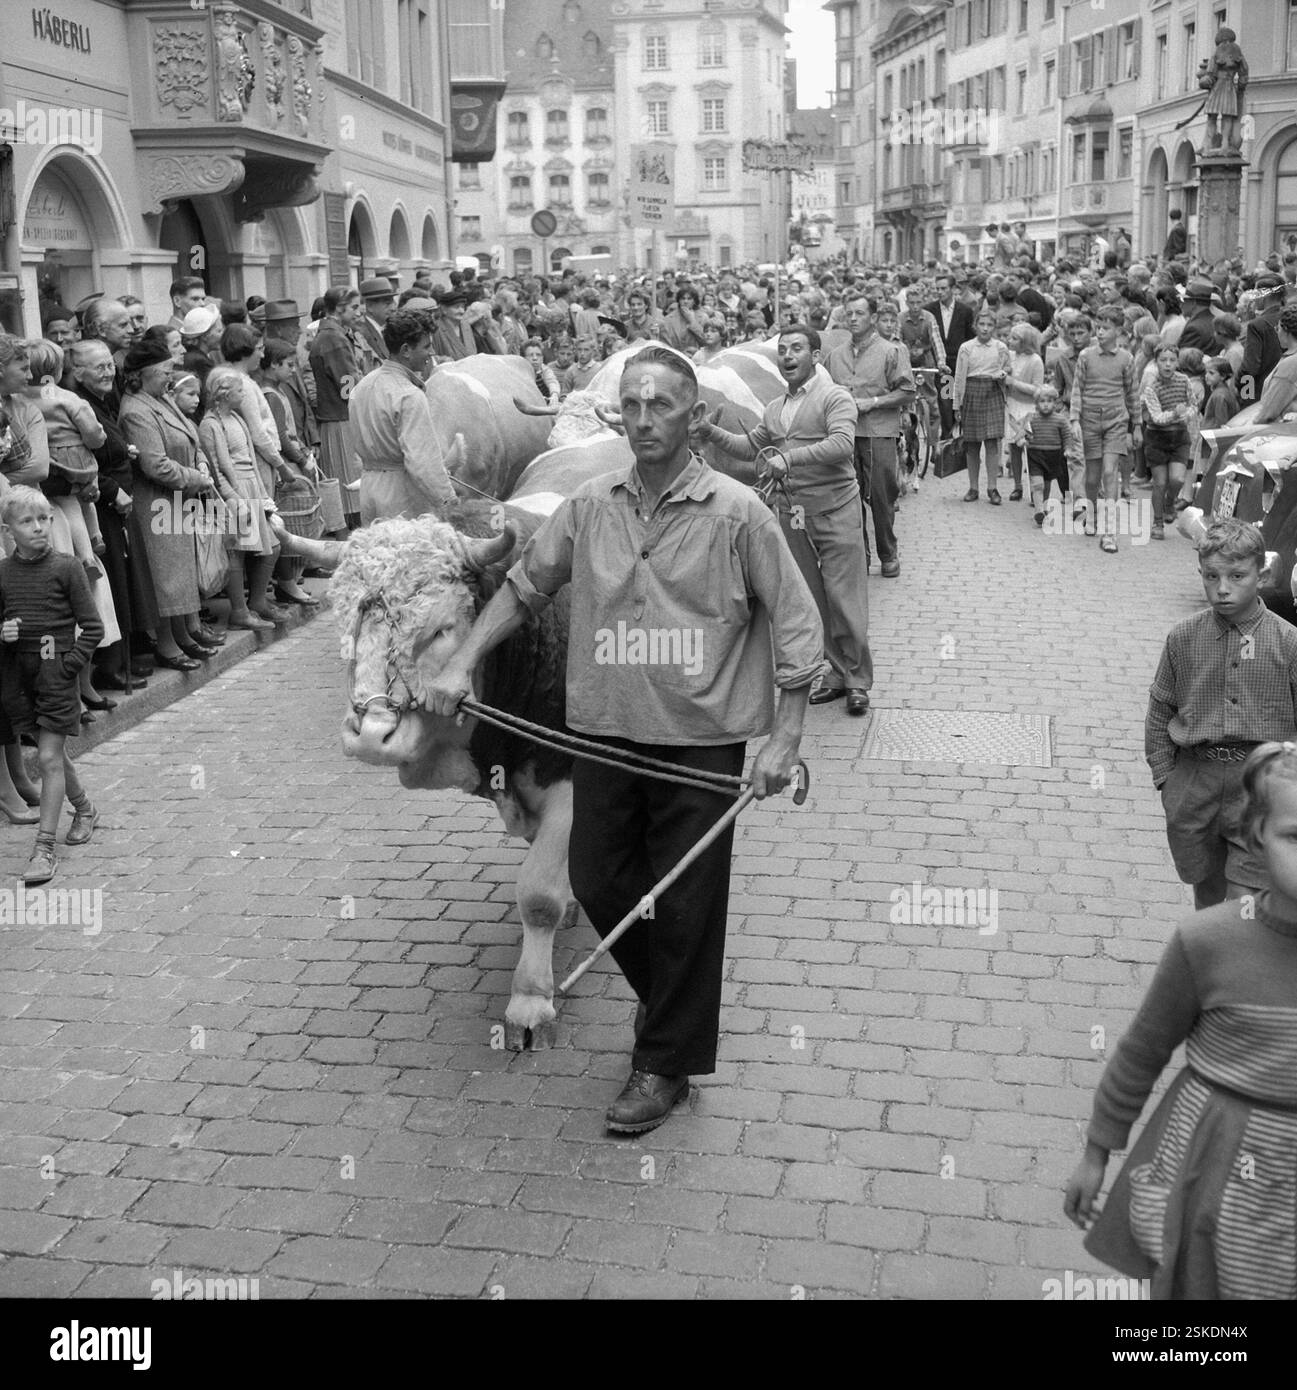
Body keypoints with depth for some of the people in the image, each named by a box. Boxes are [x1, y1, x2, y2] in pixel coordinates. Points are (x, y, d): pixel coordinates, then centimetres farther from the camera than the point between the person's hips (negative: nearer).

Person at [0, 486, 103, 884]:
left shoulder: (66, 568, -7)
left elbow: (92, 627, -5)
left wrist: (69, 663, -13)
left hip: (55, 675, -4)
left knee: (49, 758, -6)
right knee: (53, 755, 16)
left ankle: (44, 848, -3)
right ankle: (84, 808, 40)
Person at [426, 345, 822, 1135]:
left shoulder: (736, 513, -9)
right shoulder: (590, 508, 2)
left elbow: (796, 626, -6)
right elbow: (524, 588, 14)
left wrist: (784, 738, -10)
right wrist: (463, 665, 6)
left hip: (701, 742, -4)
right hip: (605, 733, 4)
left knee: (685, 908, 5)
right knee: (598, 883, 12)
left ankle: (667, 1063, 24)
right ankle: (678, 1004, 38)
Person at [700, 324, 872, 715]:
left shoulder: (835, 397, -5)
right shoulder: (774, 409, 16)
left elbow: (842, 444, -21)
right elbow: (750, 447, 25)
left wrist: (790, 457, -28)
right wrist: (714, 433, 9)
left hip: (834, 510, -6)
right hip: (791, 514, 6)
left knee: (844, 599, -5)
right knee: (811, 601, 10)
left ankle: (858, 682, 6)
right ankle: (835, 675, 21)